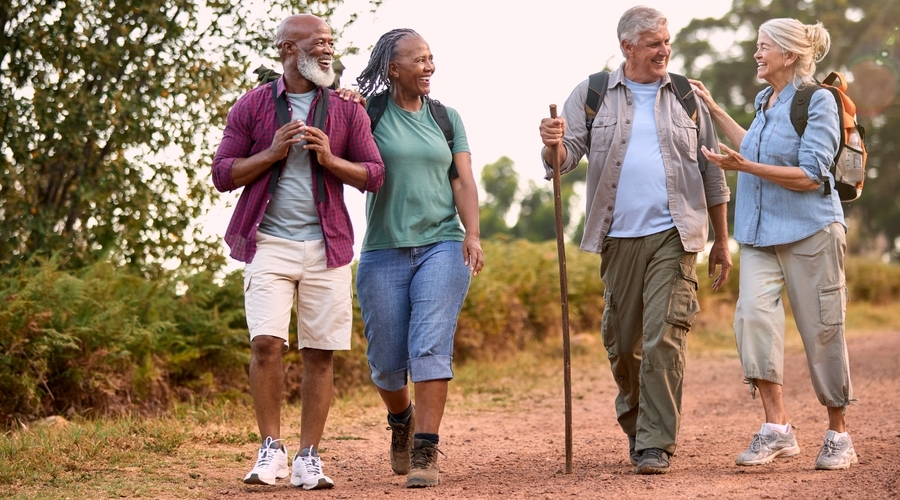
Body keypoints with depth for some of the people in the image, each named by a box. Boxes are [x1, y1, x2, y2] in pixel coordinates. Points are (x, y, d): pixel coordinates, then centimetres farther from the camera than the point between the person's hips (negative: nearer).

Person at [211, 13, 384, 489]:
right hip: (269, 242, -1)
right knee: (266, 342, -14)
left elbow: (374, 176, 8)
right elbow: (223, 174, 5)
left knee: (319, 353, 0)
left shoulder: (347, 109, 9)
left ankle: (308, 459, 7)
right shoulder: (252, 105, 5)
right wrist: (272, 153, -9)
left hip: (326, 245, 2)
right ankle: (271, 449, -1)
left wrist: (330, 159, -9)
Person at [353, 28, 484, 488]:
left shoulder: (446, 117, 11)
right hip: (384, 252, 0)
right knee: (386, 359, 6)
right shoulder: (368, 113, 3)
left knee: (431, 346, -13)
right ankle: (402, 420, 38)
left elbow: (463, 181, 7)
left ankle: (426, 454, -14)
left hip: (442, 246, 1)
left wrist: (472, 234, -9)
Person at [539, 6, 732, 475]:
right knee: (621, 341, 8)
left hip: (673, 236, -1)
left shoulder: (687, 97, 9)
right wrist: (552, 145, -24)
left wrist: (722, 241, 12)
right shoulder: (591, 95, 6)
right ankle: (634, 420, 31)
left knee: (664, 339, -10)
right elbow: (564, 156, 1)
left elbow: (712, 173, 13)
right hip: (619, 237, 1)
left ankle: (656, 444, -6)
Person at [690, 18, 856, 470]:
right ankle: (776, 429, -17)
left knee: (821, 331, 0)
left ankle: (838, 436, 15)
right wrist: (714, 111, 35)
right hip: (760, 233, 6)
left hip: (809, 231, -6)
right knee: (753, 314, -16)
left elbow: (811, 175, -15)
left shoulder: (817, 100, -8)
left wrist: (744, 167, -20)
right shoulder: (766, 102, 15)